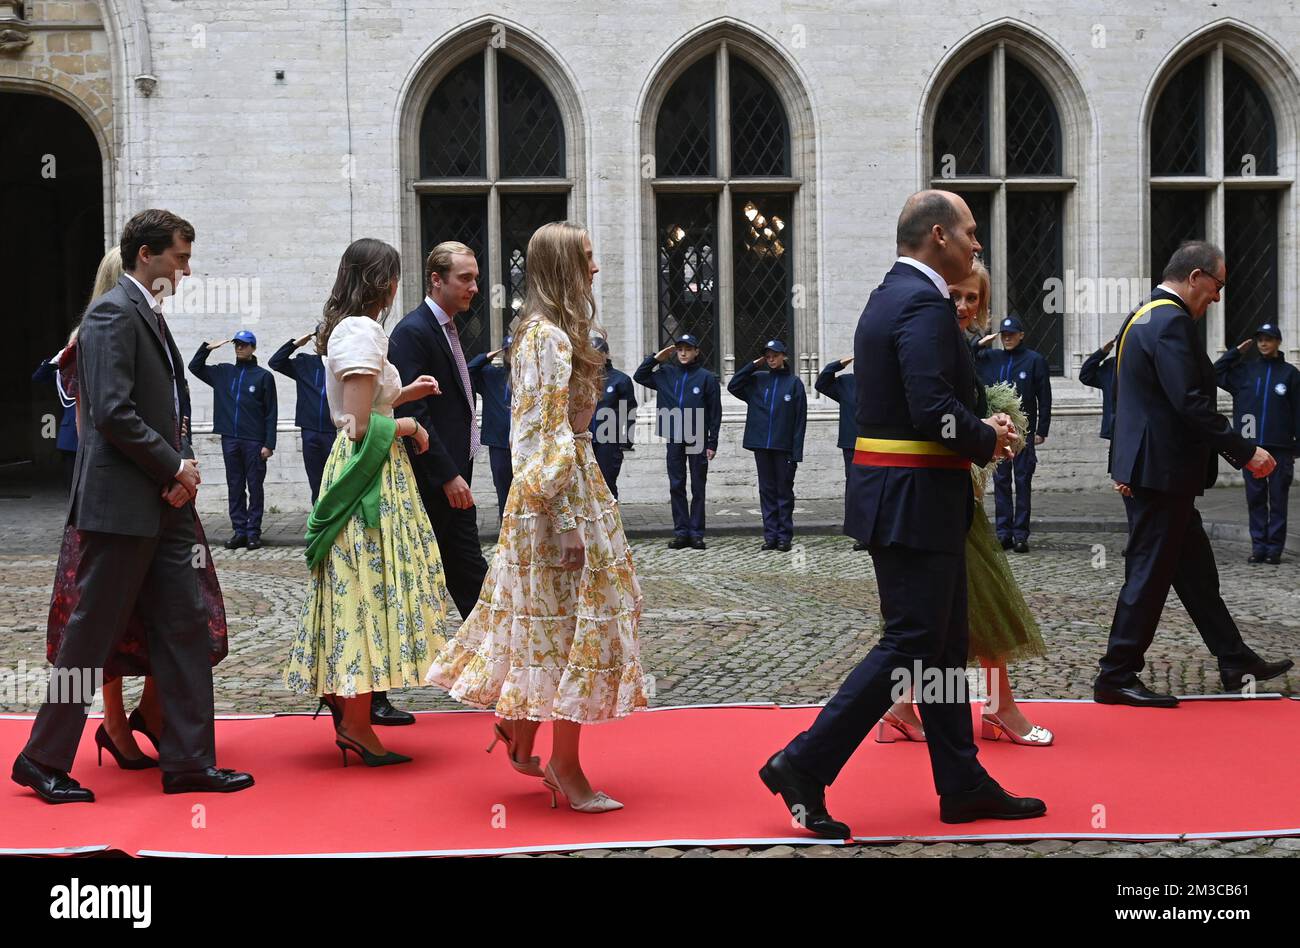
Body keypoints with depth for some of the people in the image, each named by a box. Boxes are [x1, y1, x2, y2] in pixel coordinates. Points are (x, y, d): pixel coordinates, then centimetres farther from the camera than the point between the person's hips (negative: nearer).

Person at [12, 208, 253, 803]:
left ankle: (188, 760, 13)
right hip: (121, 503, -9)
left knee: (184, 628, 8)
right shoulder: (114, 313, -12)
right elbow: (113, 413, -20)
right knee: (91, 634, -1)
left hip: (163, 503, 9)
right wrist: (175, 467, -12)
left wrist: (183, 464, 3)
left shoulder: (149, 314, 17)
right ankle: (44, 759, 12)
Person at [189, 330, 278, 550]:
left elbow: (271, 413, -2)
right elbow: (195, 367, 19)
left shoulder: (264, 376, 0)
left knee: (254, 487, -1)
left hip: (254, 441, -4)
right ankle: (239, 530, 10)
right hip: (229, 439, 4)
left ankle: (253, 532, 2)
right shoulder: (223, 372, 12)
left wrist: (269, 444, -8)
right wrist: (208, 348, 4)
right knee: (235, 487, 6)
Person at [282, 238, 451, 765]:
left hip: (356, 469, 10)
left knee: (358, 587, 14)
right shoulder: (363, 332, -16)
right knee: (370, 588, -6)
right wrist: (408, 425, -6)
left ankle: (343, 694, 22)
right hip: (372, 476, -10)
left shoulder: (344, 329, 15)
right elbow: (361, 426, -21)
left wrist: (402, 395, 17)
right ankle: (357, 723, -1)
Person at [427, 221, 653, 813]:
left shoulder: (541, 331, 14)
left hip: (538, 488, 10)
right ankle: (566, 769, 4)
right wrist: (569, 522, -21)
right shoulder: (552, 338, -17)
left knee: (545, 620, 16)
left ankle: (519, 734, 26)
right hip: (563, 490, -10)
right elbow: (552, 437, -21)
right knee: (574, 621, -4)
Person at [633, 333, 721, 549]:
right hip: (674, 440, 4)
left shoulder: (707, 377, -3)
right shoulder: (667, 373, 8)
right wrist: (655, 358, 4)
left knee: (698, 489, 3)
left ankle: (696, 533, 7)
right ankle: (681, 532, 11)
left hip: (698, 441, -3)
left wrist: (712, 443, -6)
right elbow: (639, 376, 17)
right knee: (676, 487, 5)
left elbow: (715, 412, -3)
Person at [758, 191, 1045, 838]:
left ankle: (963, 785, 22)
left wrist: (978, 435, 10)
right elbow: (935, 410, -26)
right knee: (911, 645, -5)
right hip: (915, 501, -11)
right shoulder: (924, 305, -16)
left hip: (901, 497, 11)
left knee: (943, 643, 14)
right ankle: (802, 766, -2)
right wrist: (987, 439, -8)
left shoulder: (889, 298, 16)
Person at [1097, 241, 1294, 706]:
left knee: (1195, 568, 15)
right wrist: (1246, 453, -17)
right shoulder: (1172, 322, -17)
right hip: (1163, 471, -11)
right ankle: (1116, 677, 5)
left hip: (1147, 468, 11)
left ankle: (1236, 663, 24)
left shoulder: (1142, 316, 15)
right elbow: (1192, 403, -24)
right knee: (1150, 574, -2)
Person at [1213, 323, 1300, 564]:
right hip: (1251, 446, 2)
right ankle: (1259, 546, 10)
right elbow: (1216, 373, 7)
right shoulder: (1246, 370, 10)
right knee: (1255, 498, 5)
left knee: (1278, 499, 1)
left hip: (1280, 447, -2)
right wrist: (1237, 351, 5)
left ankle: (1275, 547, 5)